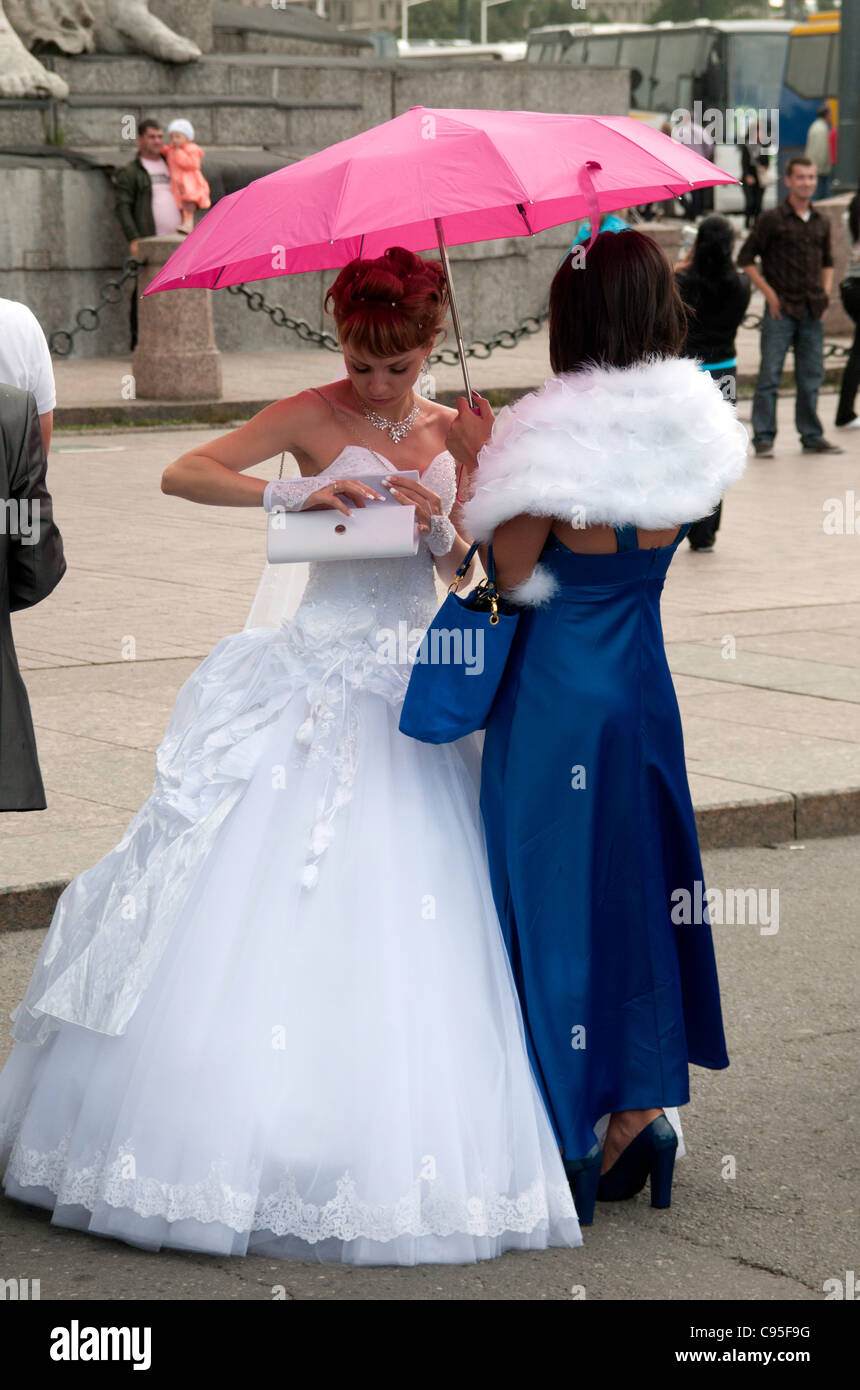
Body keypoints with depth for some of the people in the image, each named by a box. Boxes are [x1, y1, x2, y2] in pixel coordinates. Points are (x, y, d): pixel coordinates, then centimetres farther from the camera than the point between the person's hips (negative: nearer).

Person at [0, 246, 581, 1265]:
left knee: (408, 910, 0)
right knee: (271, 895, -8)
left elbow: (471, 565, 12)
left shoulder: (449, 432, 9)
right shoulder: (313, 418, -3)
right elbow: (181, 475, -10)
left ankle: (401, 1150, 10)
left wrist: (439, 522, -10)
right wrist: (293, 495, -22)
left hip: (415, 683, 4)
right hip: (323, 674, -3)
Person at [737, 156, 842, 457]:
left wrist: (825, 291, 10)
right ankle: (763, 438, 1)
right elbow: (745, 258, -3)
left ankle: (812, 437, 17)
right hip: (781, 309, -5)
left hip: (813, 311, 5)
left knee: (811, 376, 9)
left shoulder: (821, 223, 12)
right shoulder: (772, 220, -4)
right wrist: (769, 293, -8)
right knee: (769, 375, -4)